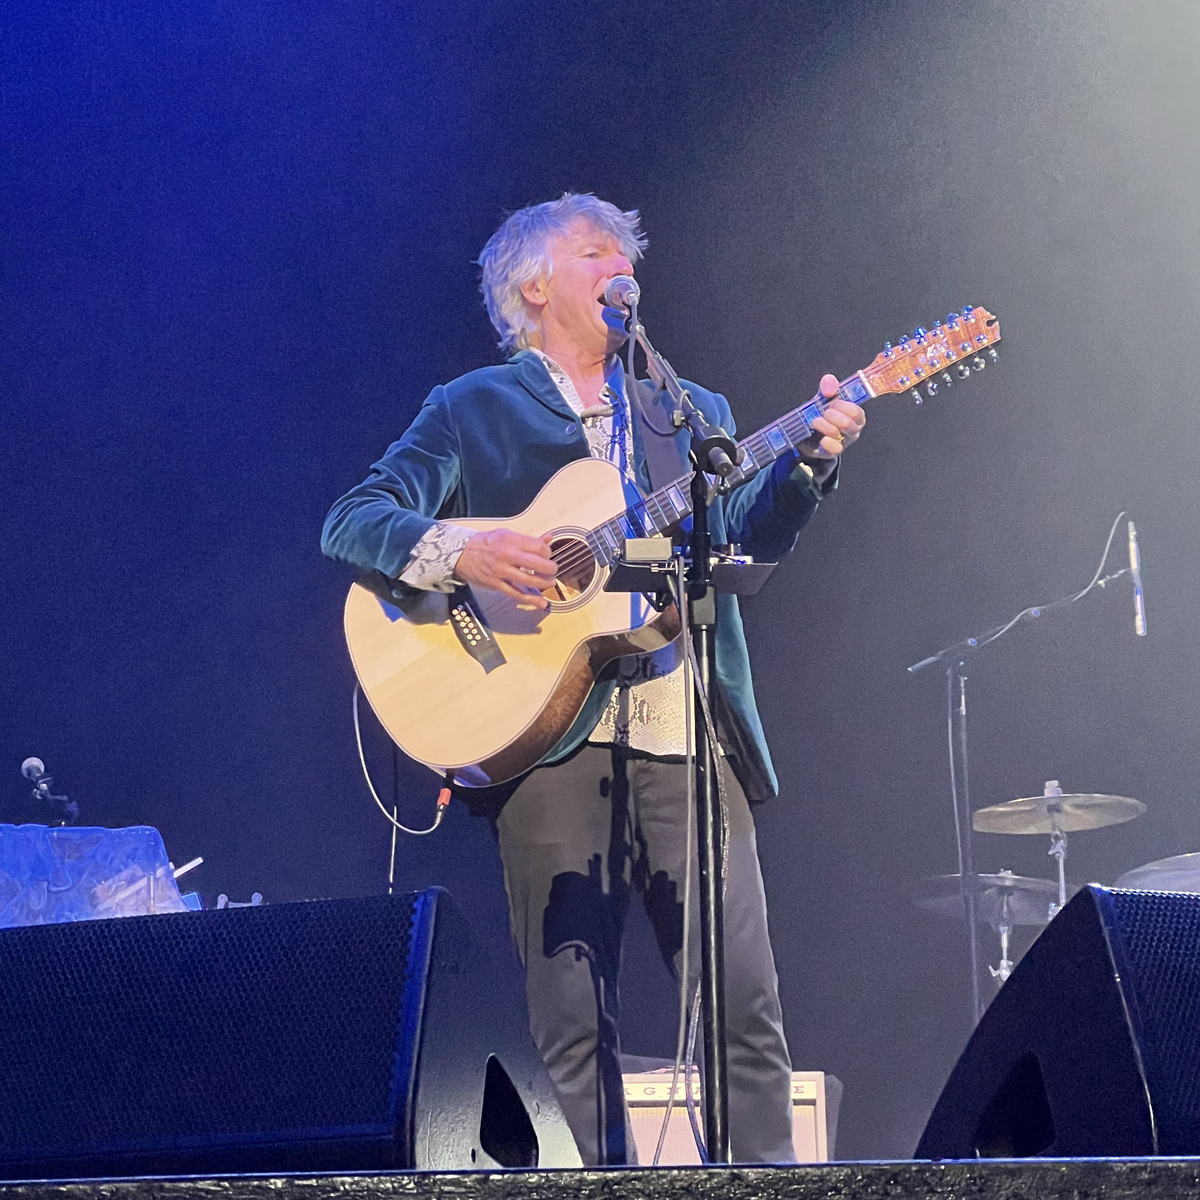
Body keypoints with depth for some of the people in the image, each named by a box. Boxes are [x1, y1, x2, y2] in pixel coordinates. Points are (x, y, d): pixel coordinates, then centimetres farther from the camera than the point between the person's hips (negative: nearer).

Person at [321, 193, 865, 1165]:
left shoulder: (695, 415, 22)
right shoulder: (471, 412, 11)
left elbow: (753, 535, 8)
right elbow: (351, 521, 0)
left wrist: (811, 458, -10)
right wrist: (459, 551, -18)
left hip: (686, 737, 3)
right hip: (545, 737, -2)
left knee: (746, 1005, -3)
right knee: (575, 1024, -3)